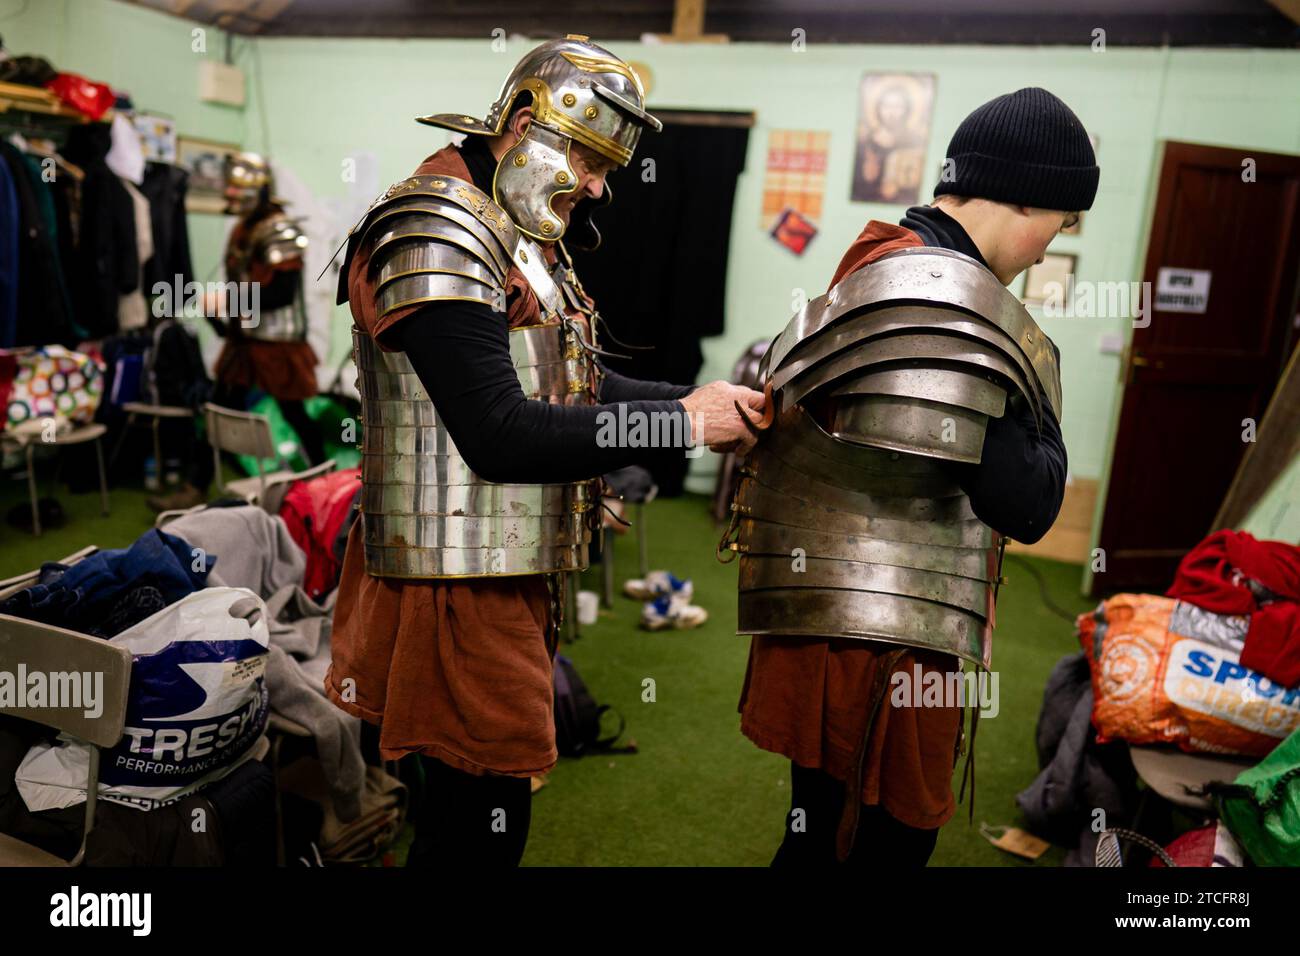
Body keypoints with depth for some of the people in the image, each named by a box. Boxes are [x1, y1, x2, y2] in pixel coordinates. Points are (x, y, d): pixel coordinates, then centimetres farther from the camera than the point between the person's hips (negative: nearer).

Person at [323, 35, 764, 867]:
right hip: (461, 584, -9)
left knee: (469, 813, 21)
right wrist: (682, 422, -19)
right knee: (482, 824, 2)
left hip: (516, 574, 9)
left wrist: (702, 399, 1)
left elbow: (579, 385, 17)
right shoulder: (438, 235, -16)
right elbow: (501, 435, -24)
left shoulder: (524, 245, 15)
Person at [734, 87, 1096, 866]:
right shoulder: (954, 298, -20)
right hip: (881, 639, -10)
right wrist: (1043, 418, -1)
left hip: (836, 619, 10)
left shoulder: (878, 262, 11)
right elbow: (1025, 505, -21)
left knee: (822, 832, 24)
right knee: (891, 839, 8)